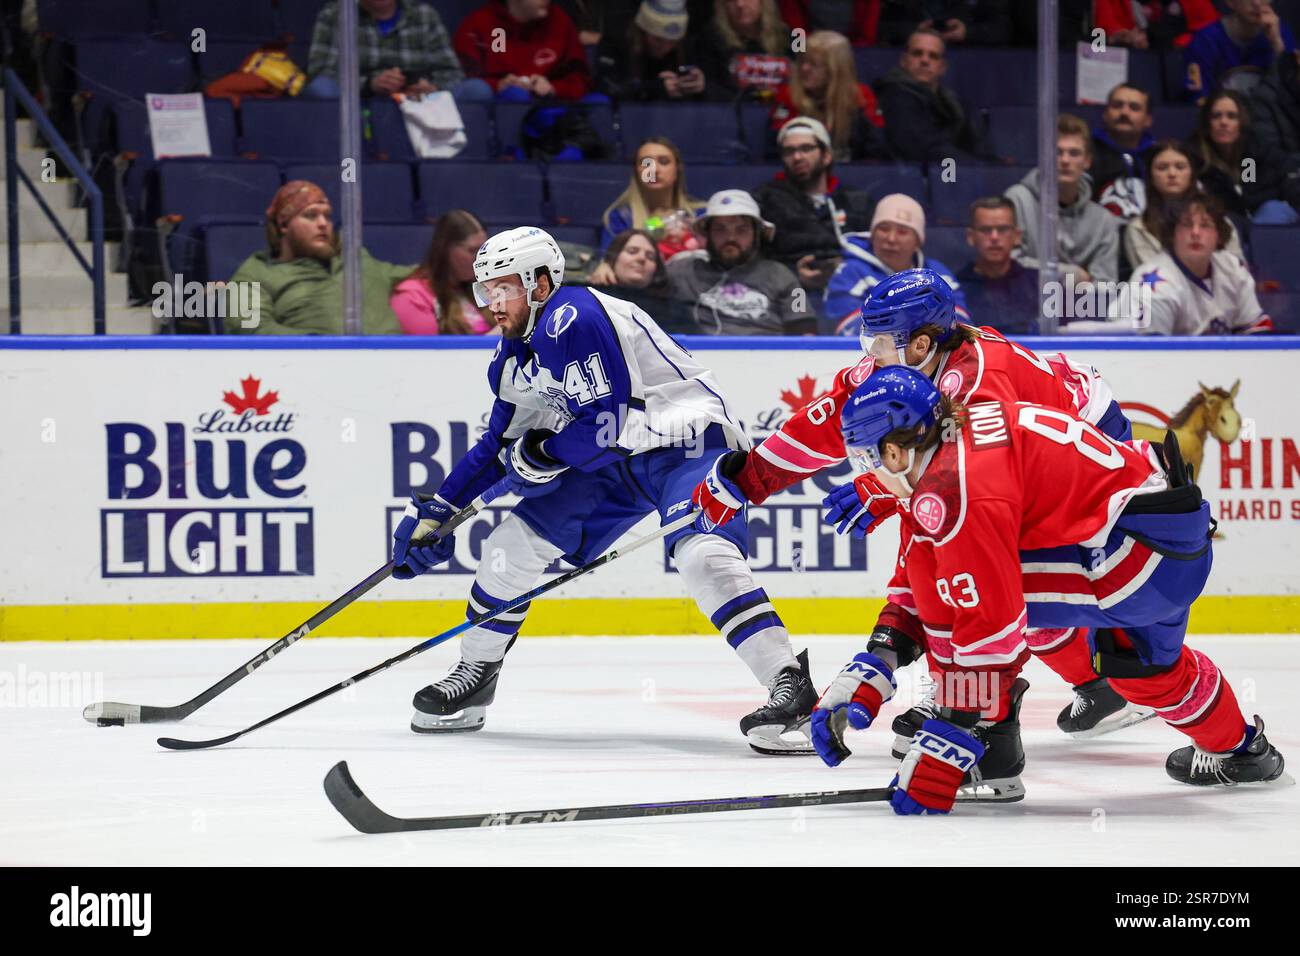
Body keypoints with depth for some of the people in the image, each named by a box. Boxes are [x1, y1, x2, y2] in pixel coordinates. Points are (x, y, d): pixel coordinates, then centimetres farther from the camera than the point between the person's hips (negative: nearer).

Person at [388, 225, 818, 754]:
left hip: (686, 441, -10)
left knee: (702, 554, -33)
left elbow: (606, 423, -26)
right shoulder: (513, 358, 9)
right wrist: (435, 511, 16)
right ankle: (473, 678, 19)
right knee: (513, 543, 3)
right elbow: (500, 444, 20)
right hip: (614, 462, 10)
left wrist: (541, 454, -11)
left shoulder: (574, 319, -22)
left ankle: (790, 686, -39)